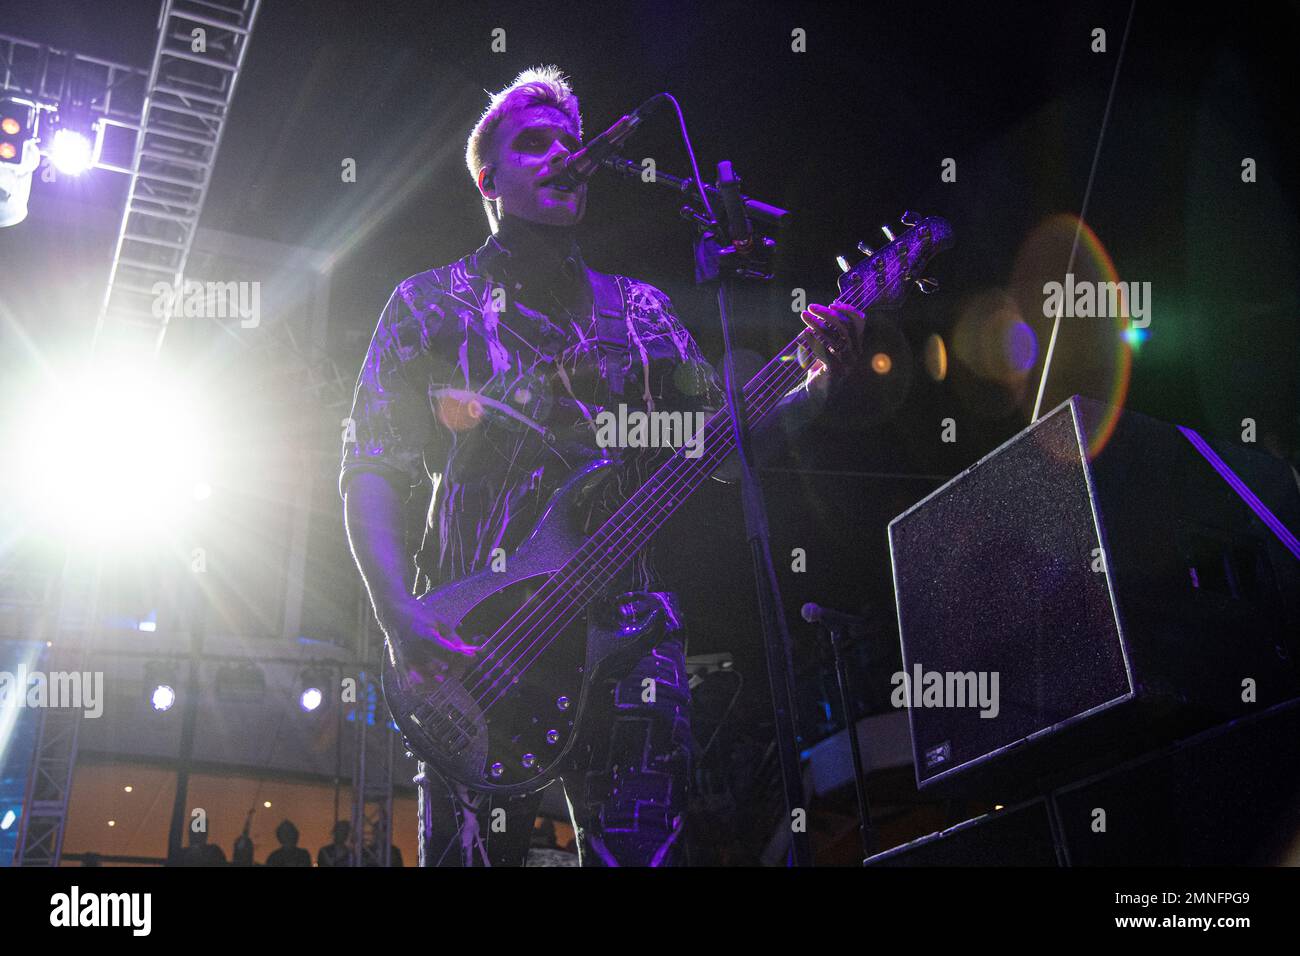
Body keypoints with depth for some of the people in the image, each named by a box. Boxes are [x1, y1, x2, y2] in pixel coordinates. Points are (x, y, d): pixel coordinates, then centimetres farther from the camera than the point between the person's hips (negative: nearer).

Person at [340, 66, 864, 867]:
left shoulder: (640, 310, 18)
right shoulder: (429, 305, 10)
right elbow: (371, 471, 3)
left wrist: (818, 382, -7)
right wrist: (401, 616, -13)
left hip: (628, 628, 3)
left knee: (643, 851, -1)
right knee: (470, 851, -3)